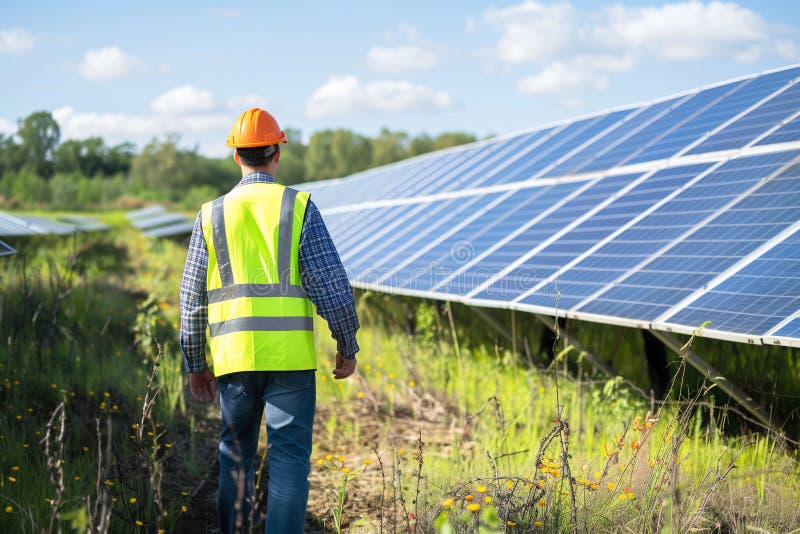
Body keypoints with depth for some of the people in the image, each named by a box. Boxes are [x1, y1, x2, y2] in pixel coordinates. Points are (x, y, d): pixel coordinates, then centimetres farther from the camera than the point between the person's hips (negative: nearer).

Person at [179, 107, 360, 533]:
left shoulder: (211, 215, 8)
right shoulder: (299, 207, -1)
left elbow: (192, 298, 10)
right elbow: (331, 284, -5)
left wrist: (195, 364, 18)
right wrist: (347, 347, 6)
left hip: (234, 355, 3)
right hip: (291, 355, -3)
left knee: (235, 454, 16)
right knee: (289, 455, 0)